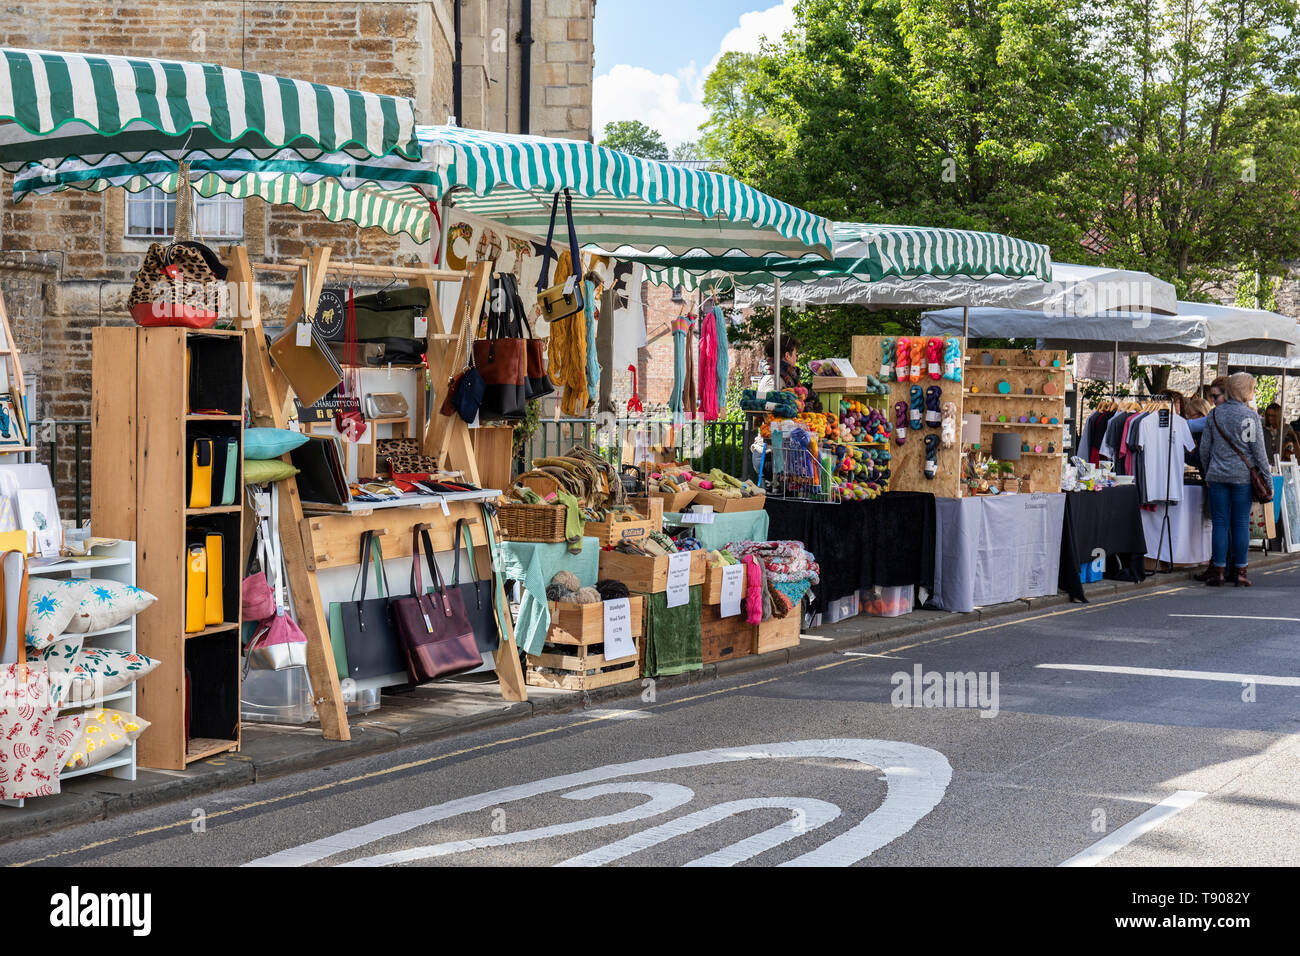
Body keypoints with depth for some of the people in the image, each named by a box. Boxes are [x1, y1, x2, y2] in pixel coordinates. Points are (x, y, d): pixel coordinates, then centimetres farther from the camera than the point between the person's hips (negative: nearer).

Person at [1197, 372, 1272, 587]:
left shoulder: (1214, 415, 4)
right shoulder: (1251, 416, -6)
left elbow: (1204, 448, 7)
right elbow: (1258, 450, -6)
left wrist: (1207, 475, 17)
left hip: (1217, 475, 2)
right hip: (1243, 476, -2)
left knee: (1220, 523, 5)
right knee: (1241, 524, 4)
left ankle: (1217, 570, 4)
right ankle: (1239, 571, 7)